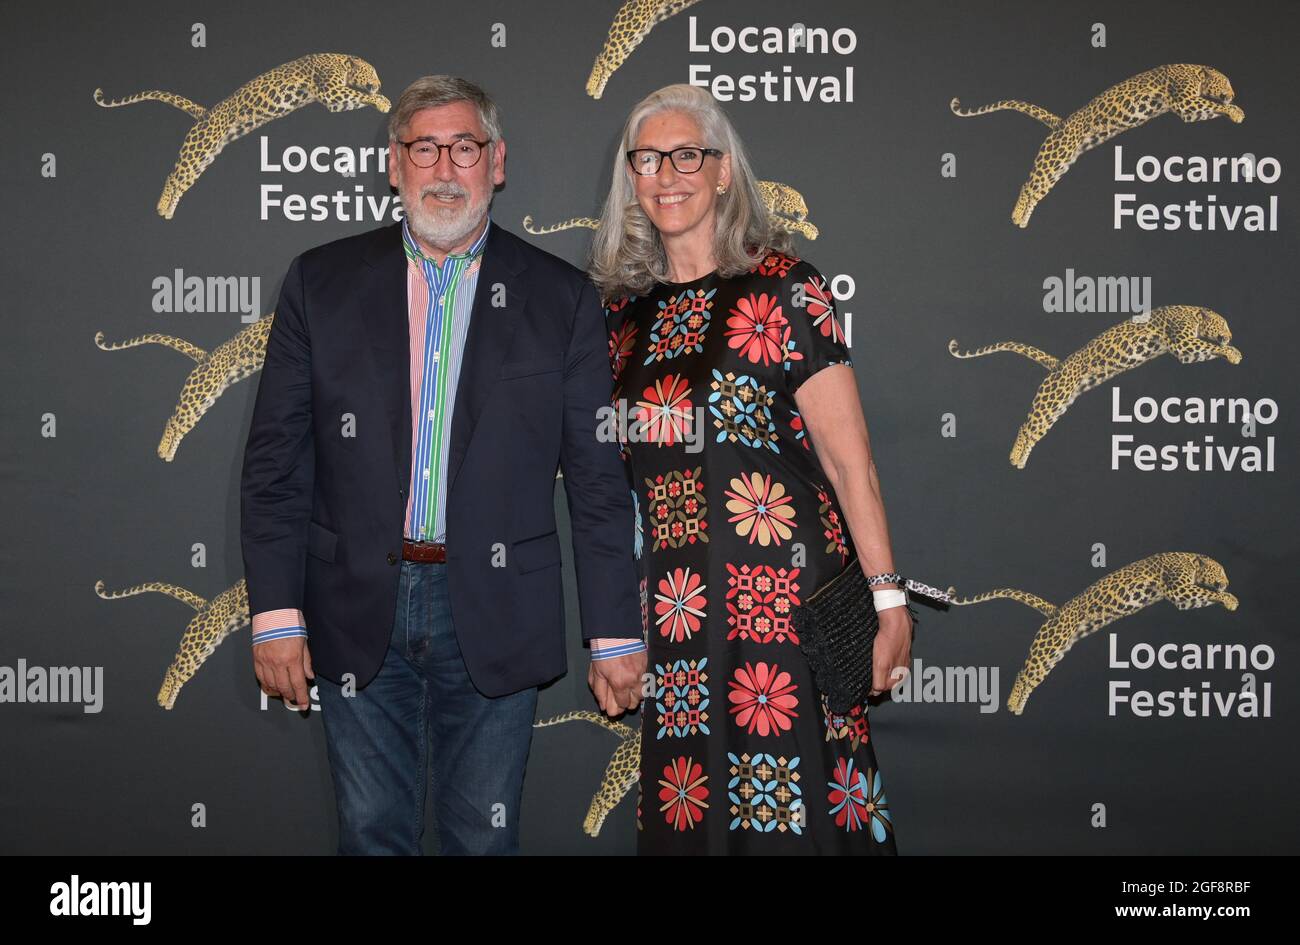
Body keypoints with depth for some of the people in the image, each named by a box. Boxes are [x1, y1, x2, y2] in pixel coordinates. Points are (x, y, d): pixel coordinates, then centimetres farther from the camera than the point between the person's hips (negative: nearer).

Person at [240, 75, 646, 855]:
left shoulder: (560, 298, 2)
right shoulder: (323, 282, 4)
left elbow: (599, 480, 1)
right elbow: (276, 461, 3)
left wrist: (617, 635, -1)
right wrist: (277, 613, -3)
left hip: (496, 621, -1)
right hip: (358, 615, 1)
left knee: (485, 836, 9)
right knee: (373, 833, 11)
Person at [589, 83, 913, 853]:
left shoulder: (782, 287, -6)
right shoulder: (627, 308, 10)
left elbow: (848, 456, -9)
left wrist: (887, 599, -13)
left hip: (777, 594, -5)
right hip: (669, 607, 5)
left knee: (785, 811, -2)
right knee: (685, 807, 10)